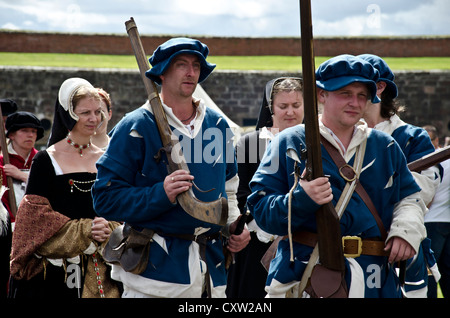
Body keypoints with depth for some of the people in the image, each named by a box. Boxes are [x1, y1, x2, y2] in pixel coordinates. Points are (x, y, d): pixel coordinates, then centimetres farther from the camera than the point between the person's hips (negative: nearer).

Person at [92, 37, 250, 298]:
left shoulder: (218, 125, 11)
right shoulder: (136, 127, -7)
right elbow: (105, 198, -11)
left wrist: (234, 224, 8)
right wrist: (160, 195, -23)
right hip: (153, 267, -5)